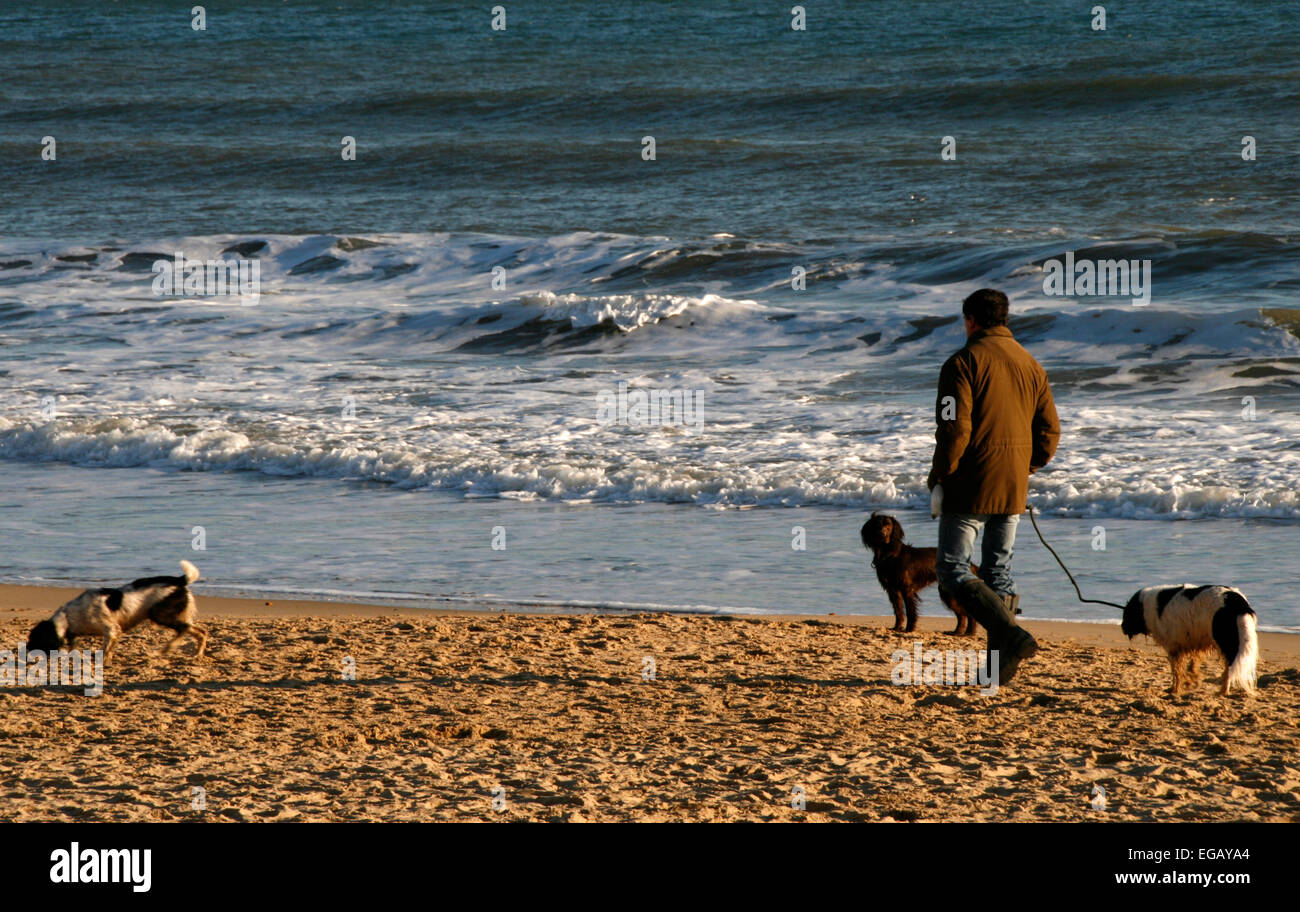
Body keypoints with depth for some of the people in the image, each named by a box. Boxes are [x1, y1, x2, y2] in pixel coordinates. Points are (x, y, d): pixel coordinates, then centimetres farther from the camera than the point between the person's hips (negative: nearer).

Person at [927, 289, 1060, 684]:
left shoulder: (963, 362, -10)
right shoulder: (1031, 365, 10)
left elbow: (954, 429, -17)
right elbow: (1049, 430, 10)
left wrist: (939, 477, -5)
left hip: (970, 487, -6)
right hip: (1013, 489, 6)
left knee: (954, 572, -3)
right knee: (999, 573, 14)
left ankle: (1011, 635, -21)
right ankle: (1000, 664, 9)